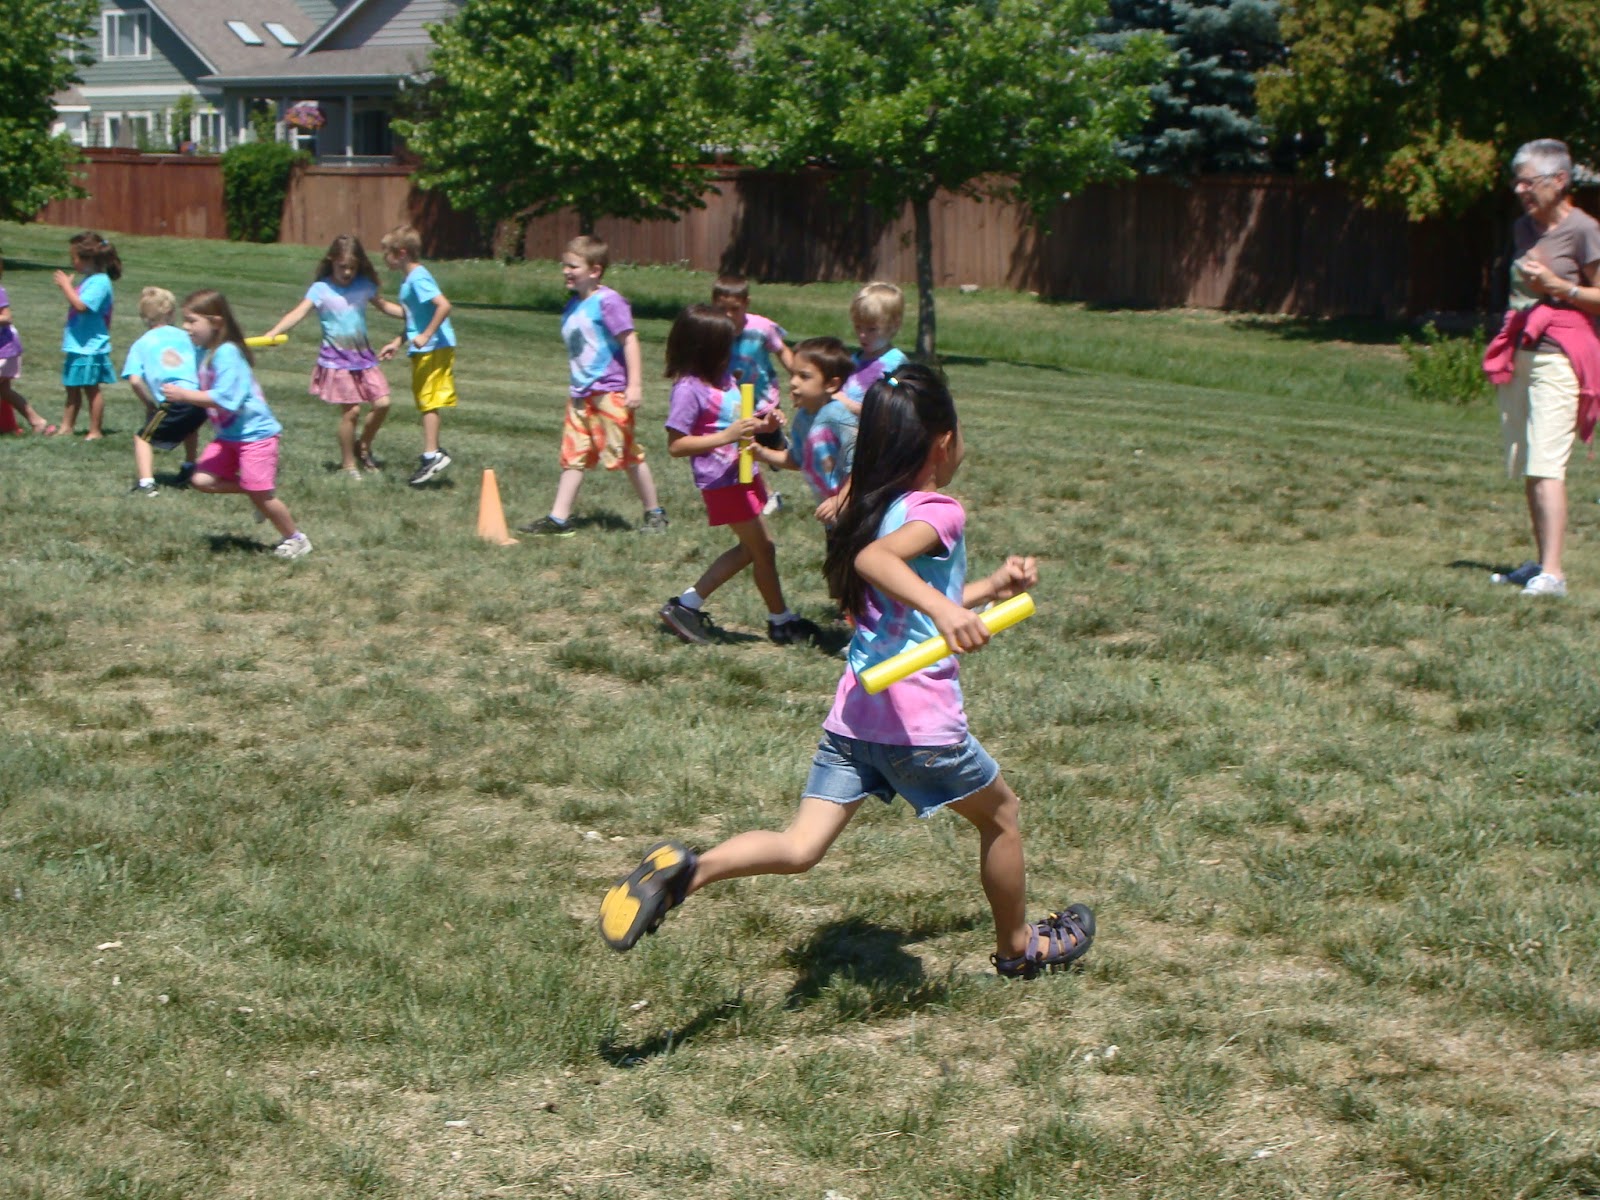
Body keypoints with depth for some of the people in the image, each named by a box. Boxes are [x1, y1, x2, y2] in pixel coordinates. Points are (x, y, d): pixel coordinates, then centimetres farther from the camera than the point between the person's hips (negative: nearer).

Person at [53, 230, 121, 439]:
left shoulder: (99, 282, -18)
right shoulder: (87, 279, 13)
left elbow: (81, 305, -27)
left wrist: (66, 285, -19)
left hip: (90, 346, -10)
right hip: (77, 346, 10)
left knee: (91, 388, -1)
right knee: (72, 388, 15)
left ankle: (96, 430, 6)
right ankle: (67, 427, 24)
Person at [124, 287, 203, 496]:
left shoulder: (140, 345, 11)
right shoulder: (184, 336, 18)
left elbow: (135, 381, -1)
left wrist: (150, 404, 12)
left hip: (173, 402, -4)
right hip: (200, 402, 4)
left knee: (143, 439, 11)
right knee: (190, 426, 38)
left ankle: (146, 482, -8)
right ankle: (189, 468, 46)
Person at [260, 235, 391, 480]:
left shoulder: (364, 285, 5)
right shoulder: (321, 289, -10)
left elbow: (383, 305, 22)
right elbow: (298, 313, -21)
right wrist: (272, 334, -35)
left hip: (363, 356, 5)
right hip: (336, 361, -5)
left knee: (382, 403, -4)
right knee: (351, 411, -9)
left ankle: (363, 446, 22)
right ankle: (348, 464, 9)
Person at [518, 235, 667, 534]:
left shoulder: (606, 302, -12)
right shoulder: (573, 305, 13)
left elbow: (629, 341, -15)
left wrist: (635, 385, -20)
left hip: (610, 392, -8)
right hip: (580, 394, 8)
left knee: (626, 454, 0)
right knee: (573, 456, 4)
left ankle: (654, 513, 13)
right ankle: (558, 518, 3)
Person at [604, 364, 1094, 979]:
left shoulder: (873, 509, 16)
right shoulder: (939, 513, -10)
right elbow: (876, 558, -32)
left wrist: (991, 588, 31)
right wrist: (943, 608, -44)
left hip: (852, 714, 7)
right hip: (921, 719, -7)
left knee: (800, 847, 2)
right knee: (1000, 814, 19)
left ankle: (685, 870, -22)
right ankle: (1020, 947, 36)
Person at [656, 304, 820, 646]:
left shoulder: (724, 378, 9)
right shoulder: (689, 388, -17)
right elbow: (676, 445, -19)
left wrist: (762, 425, 1)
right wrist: (727, 436, -27)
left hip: (744, 474, 9)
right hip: (722, 481, -9)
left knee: (750, 548, 16)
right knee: (763, 547, 2)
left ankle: (687, 605, 20)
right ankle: (781, 621, 19)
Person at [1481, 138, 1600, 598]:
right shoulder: (1524, 228, 14)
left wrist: (1556, 285, -17)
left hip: (1559, 353, -8)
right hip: (1520, 350, 8)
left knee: (1545, 463, -15)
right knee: (1523, 466, 8)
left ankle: (1552, 573, -17)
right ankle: (1542, 561, 15)